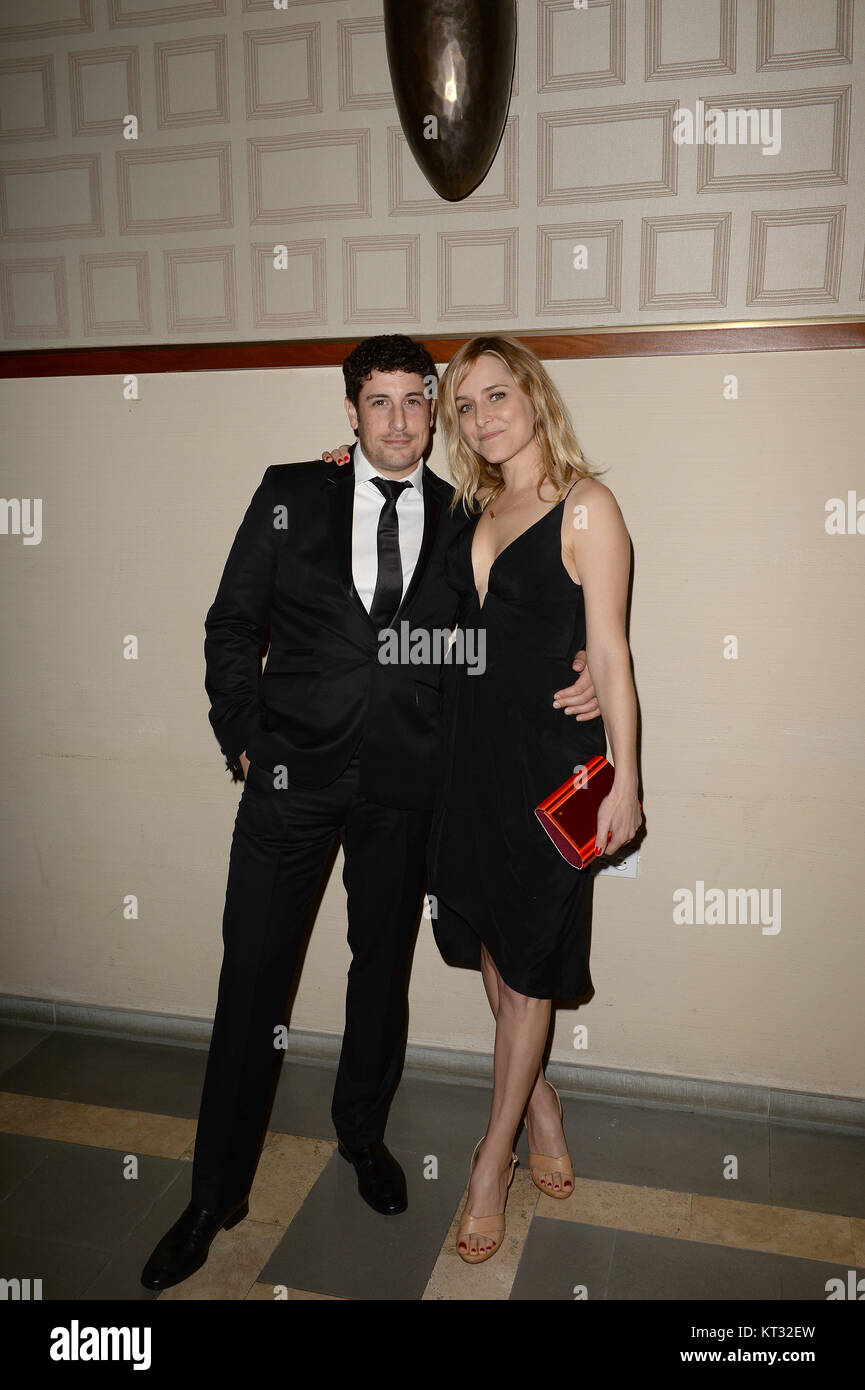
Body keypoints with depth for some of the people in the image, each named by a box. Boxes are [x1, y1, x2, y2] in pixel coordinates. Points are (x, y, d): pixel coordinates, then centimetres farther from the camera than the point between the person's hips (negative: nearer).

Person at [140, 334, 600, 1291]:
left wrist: (573, 677, -8)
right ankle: (217, 1192, 23)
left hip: (407, 784, 1)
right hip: (294, 771, -1)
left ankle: (362, 1129, 41)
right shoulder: (290, 495, 2)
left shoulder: (464, 522, 5)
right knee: (253, 973, 4)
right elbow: (232, 625, 4)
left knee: (382, 965, 16)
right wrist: (242, 737, -4)